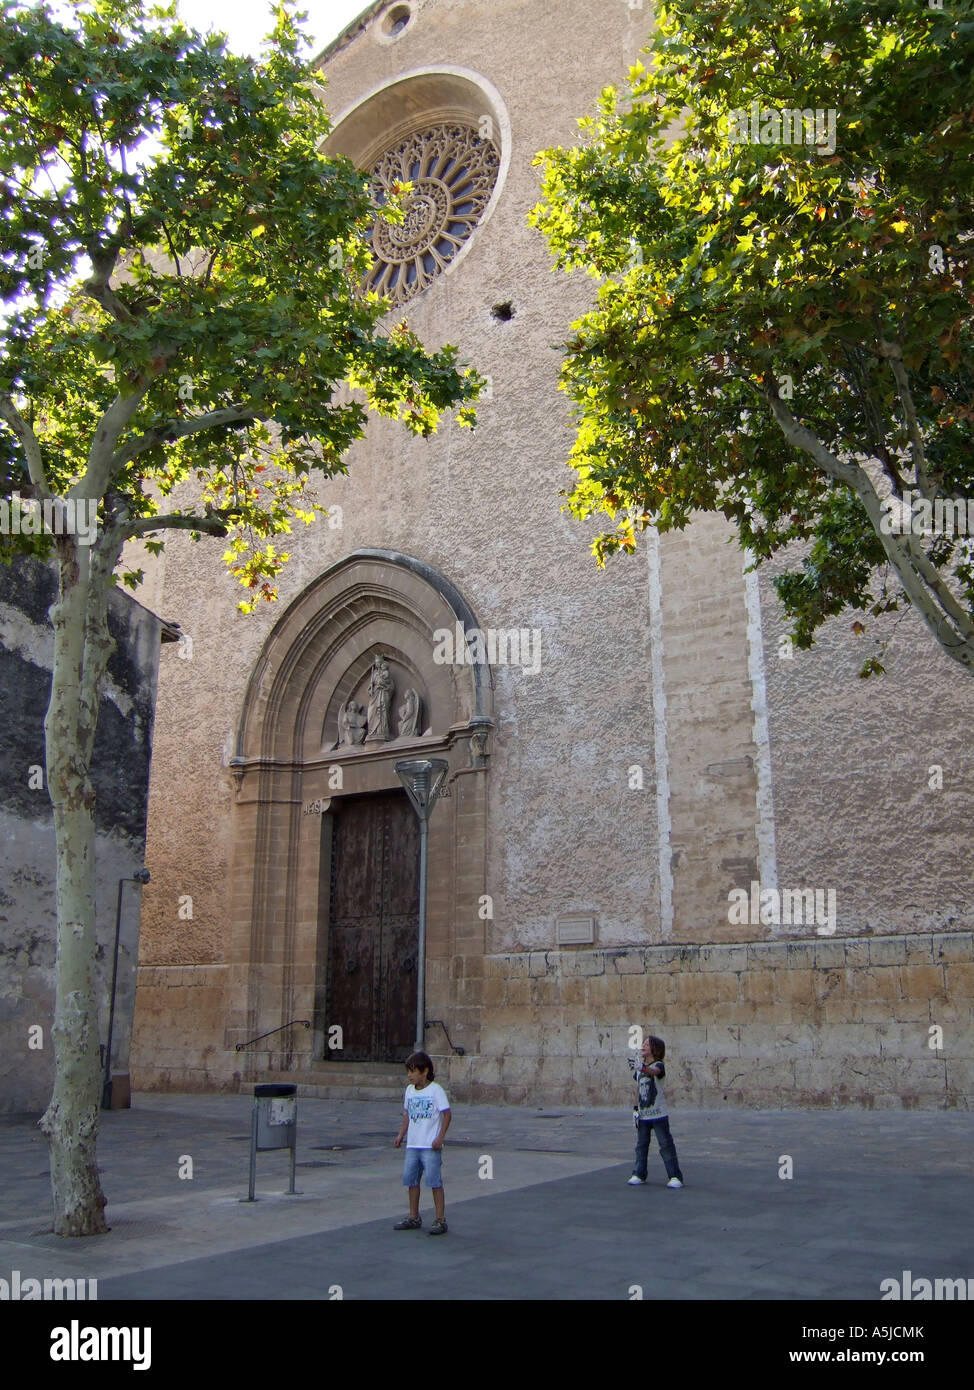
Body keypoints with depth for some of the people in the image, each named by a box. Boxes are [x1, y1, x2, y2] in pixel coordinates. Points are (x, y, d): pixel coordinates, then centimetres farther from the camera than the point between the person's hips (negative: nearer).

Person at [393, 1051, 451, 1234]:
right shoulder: (410, 1090, 9)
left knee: (434, 1181, -5)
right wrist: (400, 1135, 11)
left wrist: (440, 1137, -16)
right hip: (412, 1144, 7)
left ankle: (440, 1220, 3)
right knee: (411, 1179, 11)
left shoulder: (435, 1090, -10)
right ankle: (414, 1218, 24)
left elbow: (446, 1114, -11)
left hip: (430, 1146, -7)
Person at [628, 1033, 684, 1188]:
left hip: (659, 1115, -6)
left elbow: (653, 1071, -37)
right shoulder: (639, 1068, 9)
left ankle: (675, 1177, 5)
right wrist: (635, 1108, 10)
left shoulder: (658, 1065, -12)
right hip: (642, 1115, 6)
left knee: (666, 1145, -2)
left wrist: (641, 1068, -57)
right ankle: (639, 1174, 21)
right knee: (641, 1145, 11)